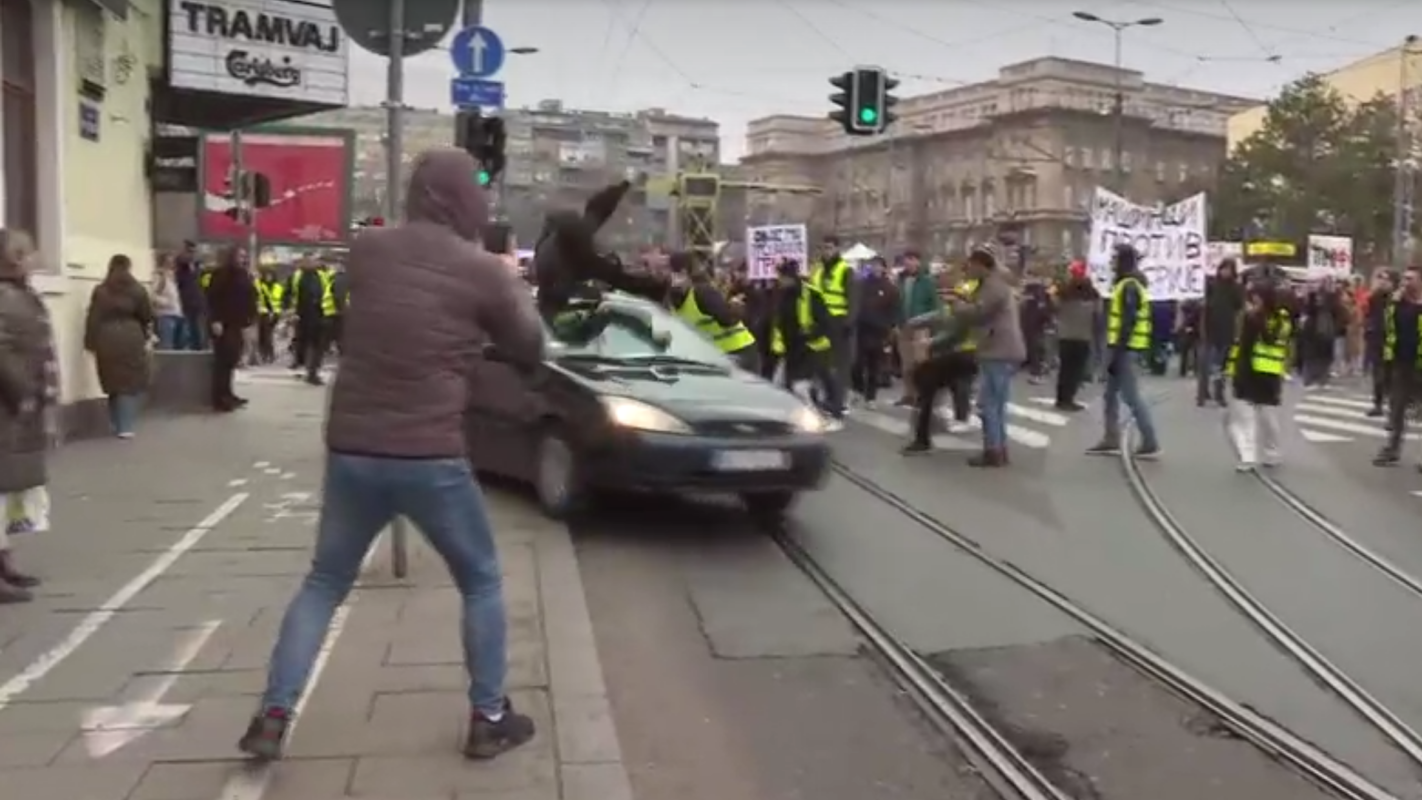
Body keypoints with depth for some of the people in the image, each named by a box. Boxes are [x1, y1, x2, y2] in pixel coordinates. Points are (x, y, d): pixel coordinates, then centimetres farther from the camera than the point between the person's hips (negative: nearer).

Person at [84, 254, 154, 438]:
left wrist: (92, 343, 5)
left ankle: (116, 425, 21)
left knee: (114, 382, 14)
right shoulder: (136, 289, 0)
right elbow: (147, 316, 4)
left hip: (107, 341, 3)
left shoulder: (100, 290, 5)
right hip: (131, 340, -2)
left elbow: (93, 319, 1)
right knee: (131, 382, 2)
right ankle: (125, 427, -6)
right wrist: (146, 336, 21)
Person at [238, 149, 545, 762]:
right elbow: (528, 354, 6)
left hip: (350, 450, 4)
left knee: (323, 584, 20)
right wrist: (514, 293, 21)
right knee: (481, 582, 16)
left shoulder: (366, 250, 3)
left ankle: (272, 718, 16)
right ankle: (489, 719, 20)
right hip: (430, 459, -3)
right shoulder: (484, 271, -7)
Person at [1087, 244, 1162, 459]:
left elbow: (1128, 323, -22)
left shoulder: (1129, 286, -16)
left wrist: (1117, 353, -23)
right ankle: (1111, 440, 21)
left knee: (1131, 397, -7)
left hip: (1125, 348, -11)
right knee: (1111, 395, 15)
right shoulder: (1125, 284, 16)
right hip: (1121, 347, 11)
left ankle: (1151, 444, -4)